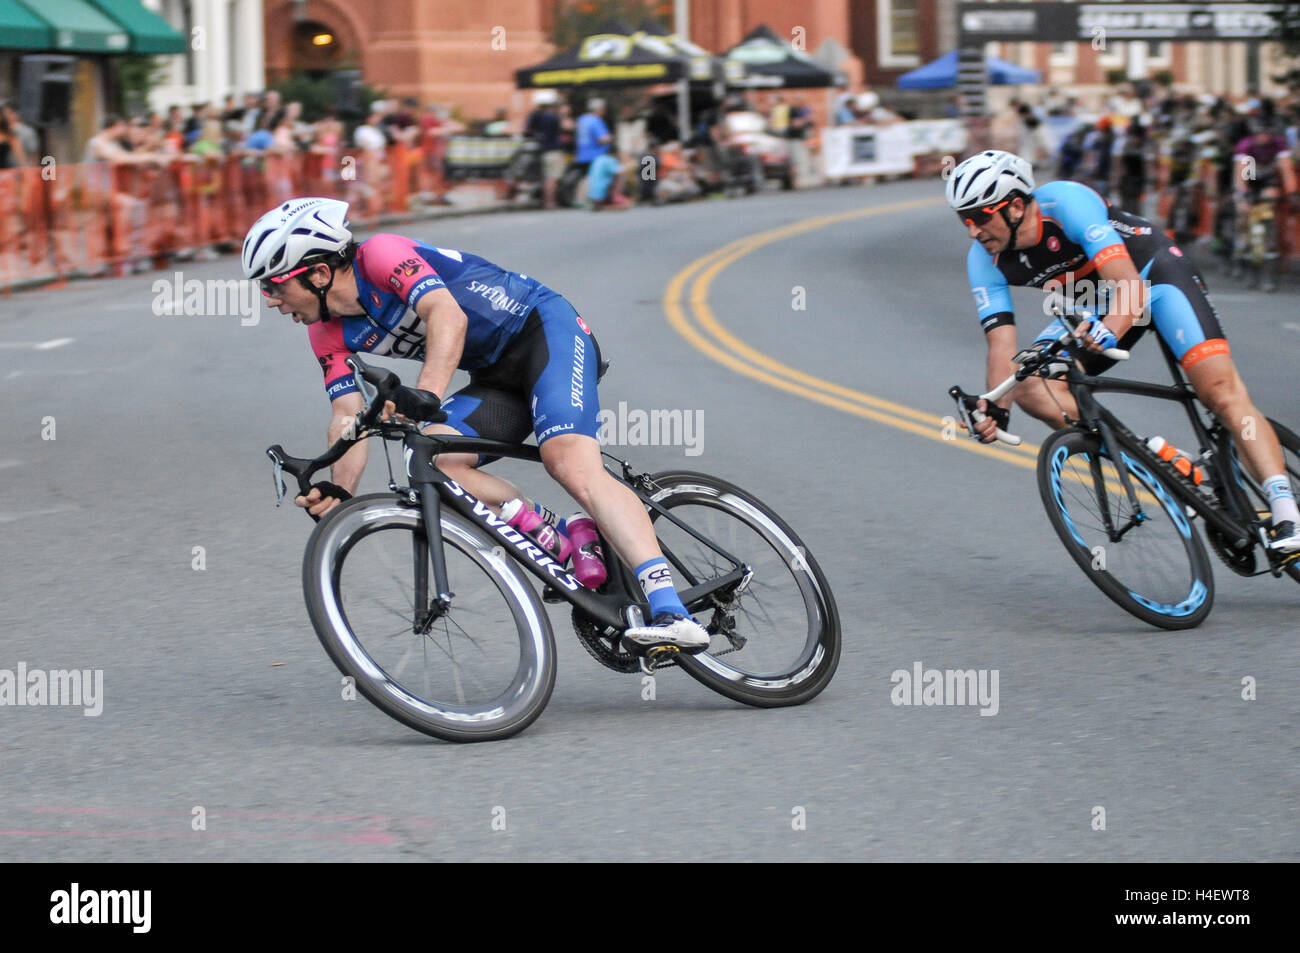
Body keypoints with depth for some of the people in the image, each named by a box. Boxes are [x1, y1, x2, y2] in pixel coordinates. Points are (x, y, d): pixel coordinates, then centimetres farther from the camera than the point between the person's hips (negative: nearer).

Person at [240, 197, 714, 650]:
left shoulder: (381, 254, -19)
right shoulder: (329, 333, 4)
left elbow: (447, 314, -33)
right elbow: (349, 414, -1)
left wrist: (426, 394, -48)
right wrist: (337, 489, -19)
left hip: (545, 329, -8)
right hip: (497, 376, 8)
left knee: (570, 463, -29)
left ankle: (671, 612, -43)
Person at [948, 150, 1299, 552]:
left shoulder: (1065, 202, -31)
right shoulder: (985, 260, -14)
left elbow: (1131, 288, -38)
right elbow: (1001, 342, -17)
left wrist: (1108, 331, -58)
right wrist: (997, 408, -35)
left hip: (1153, 272, -6)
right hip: (1092, 306, 6)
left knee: (1222, 392, -23)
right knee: (1031, 385, -18)